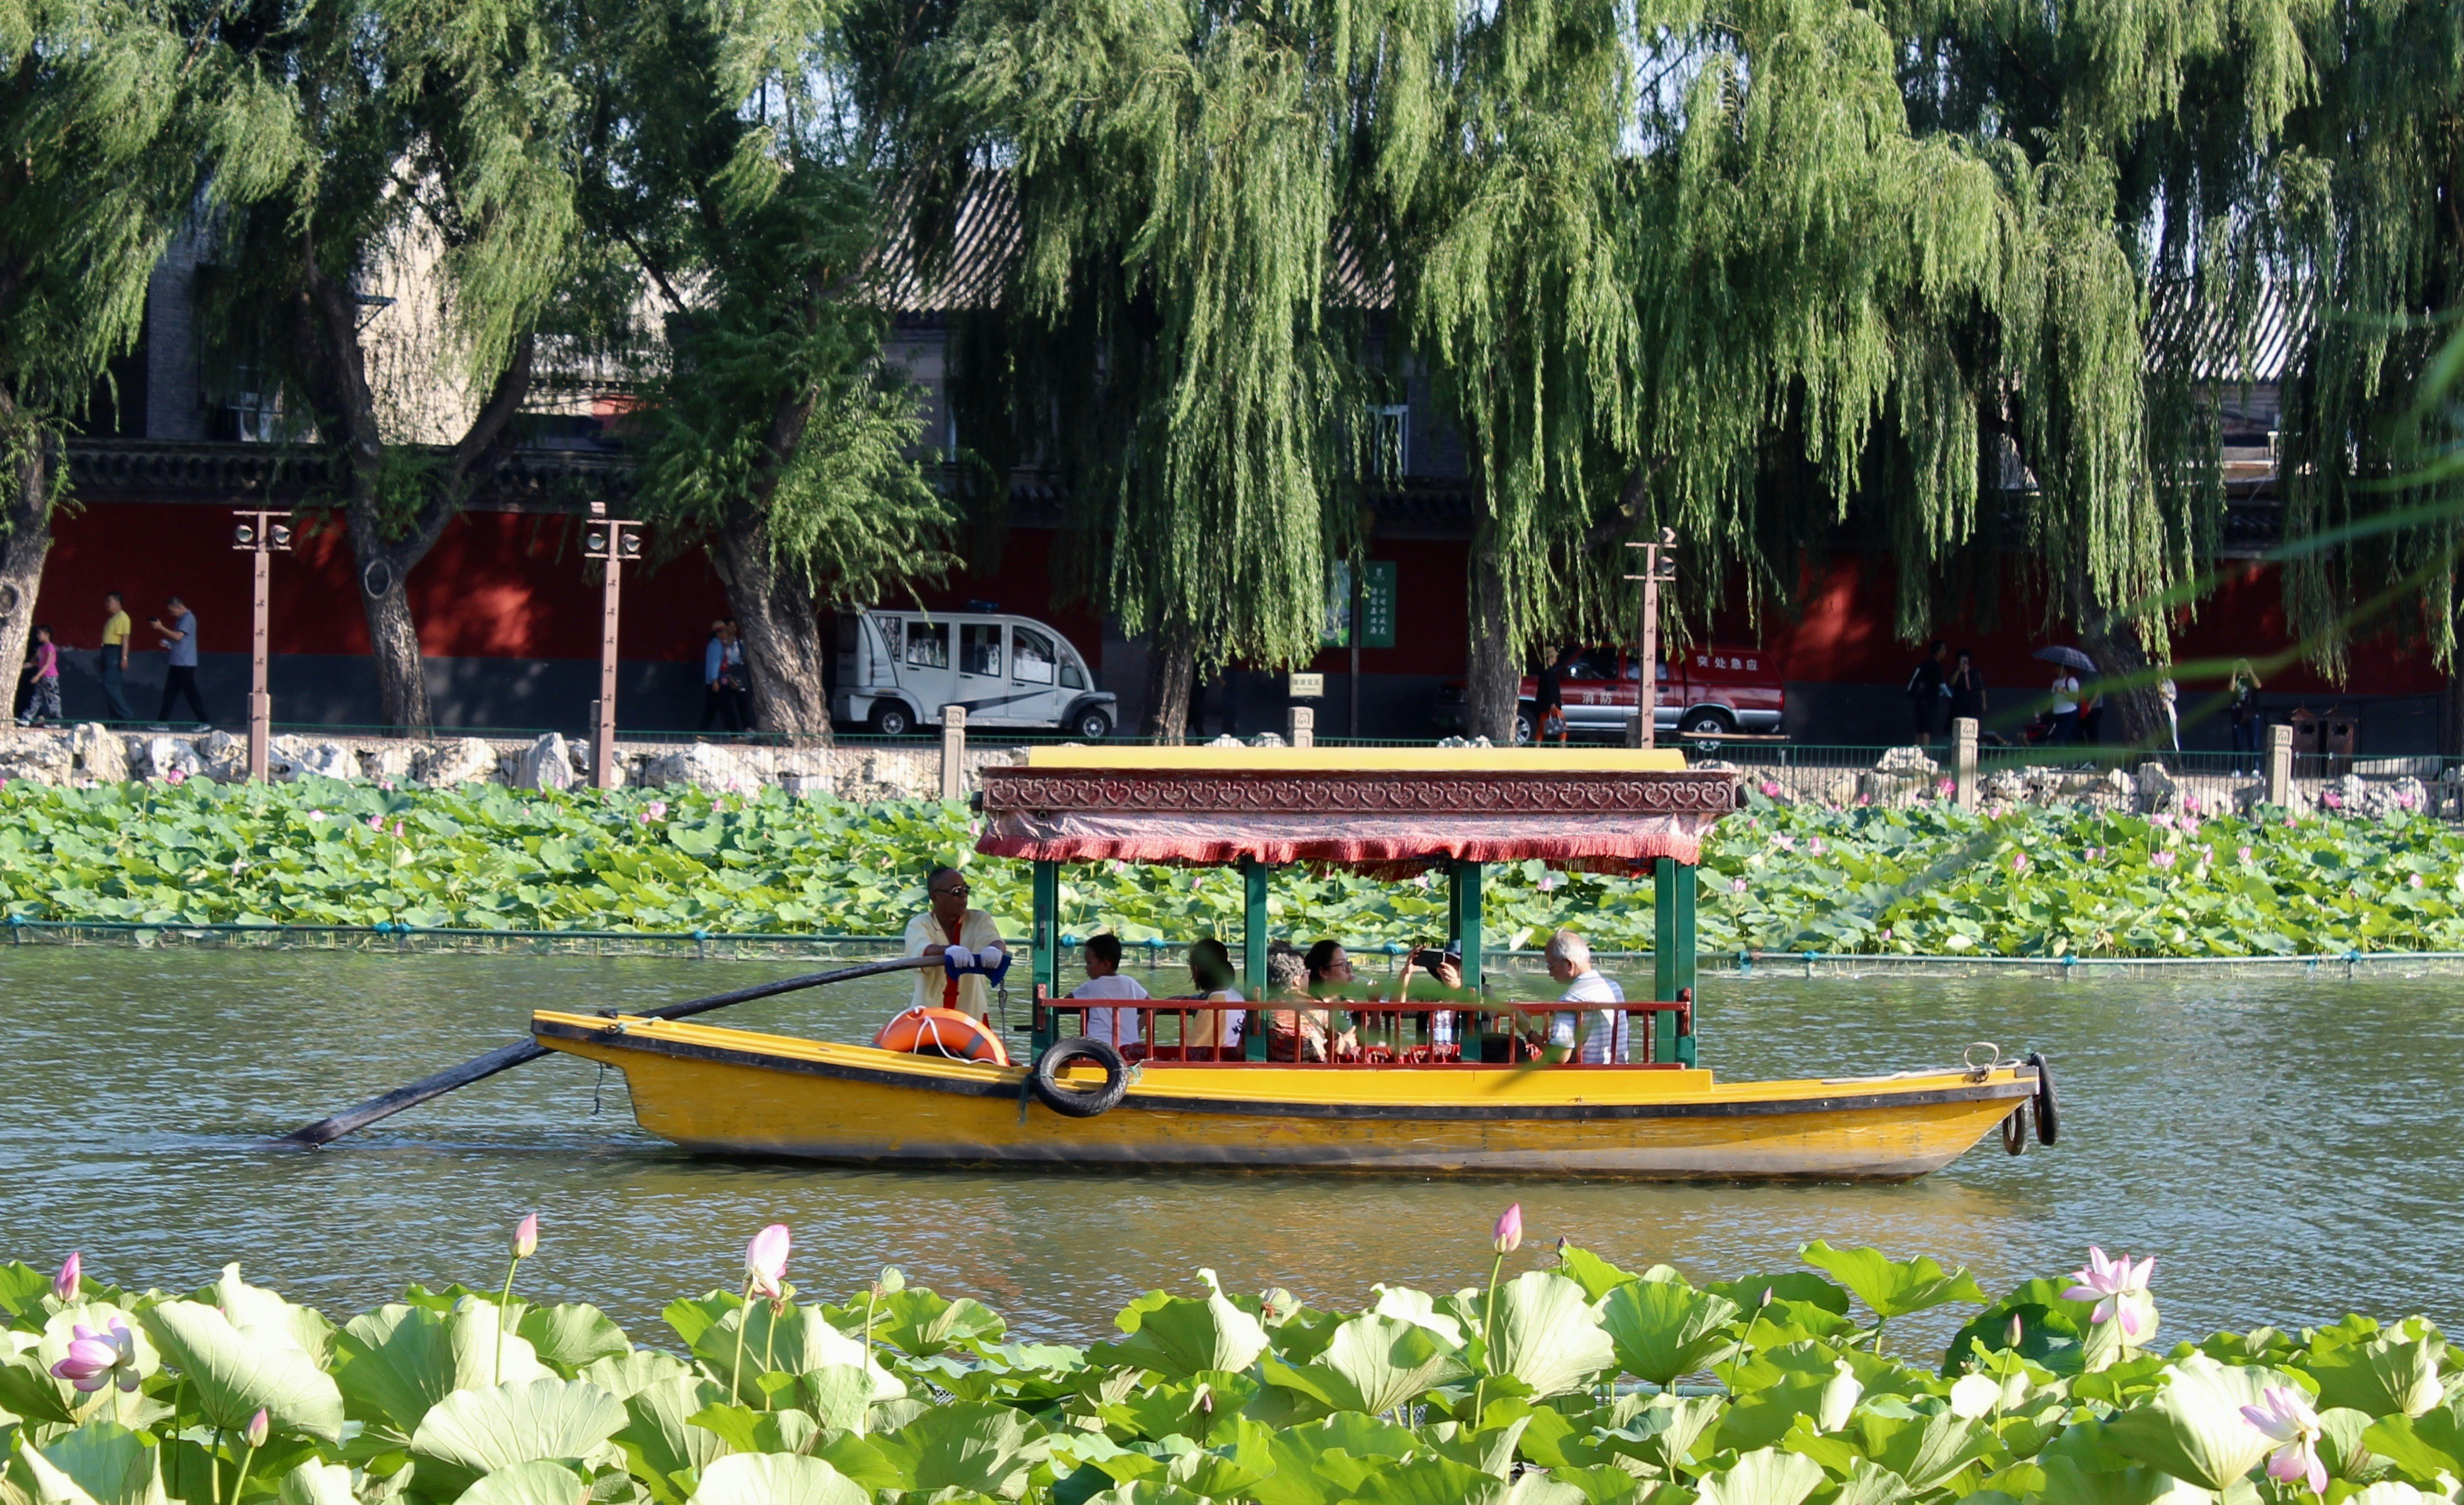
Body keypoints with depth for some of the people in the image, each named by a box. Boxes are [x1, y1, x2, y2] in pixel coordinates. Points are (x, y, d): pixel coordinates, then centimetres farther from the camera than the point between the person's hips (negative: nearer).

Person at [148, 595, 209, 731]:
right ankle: (163, 722, 9)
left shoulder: (188, 618, -11)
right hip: (176, 664, 10)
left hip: (185, 664, -10)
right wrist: (166, 644, 9)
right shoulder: (180, 619, 18)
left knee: (191, 693, -7)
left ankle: (205, 722, -3)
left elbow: (178, 636, -21)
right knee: (169, 693, 7)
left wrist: (160, 628, -14)